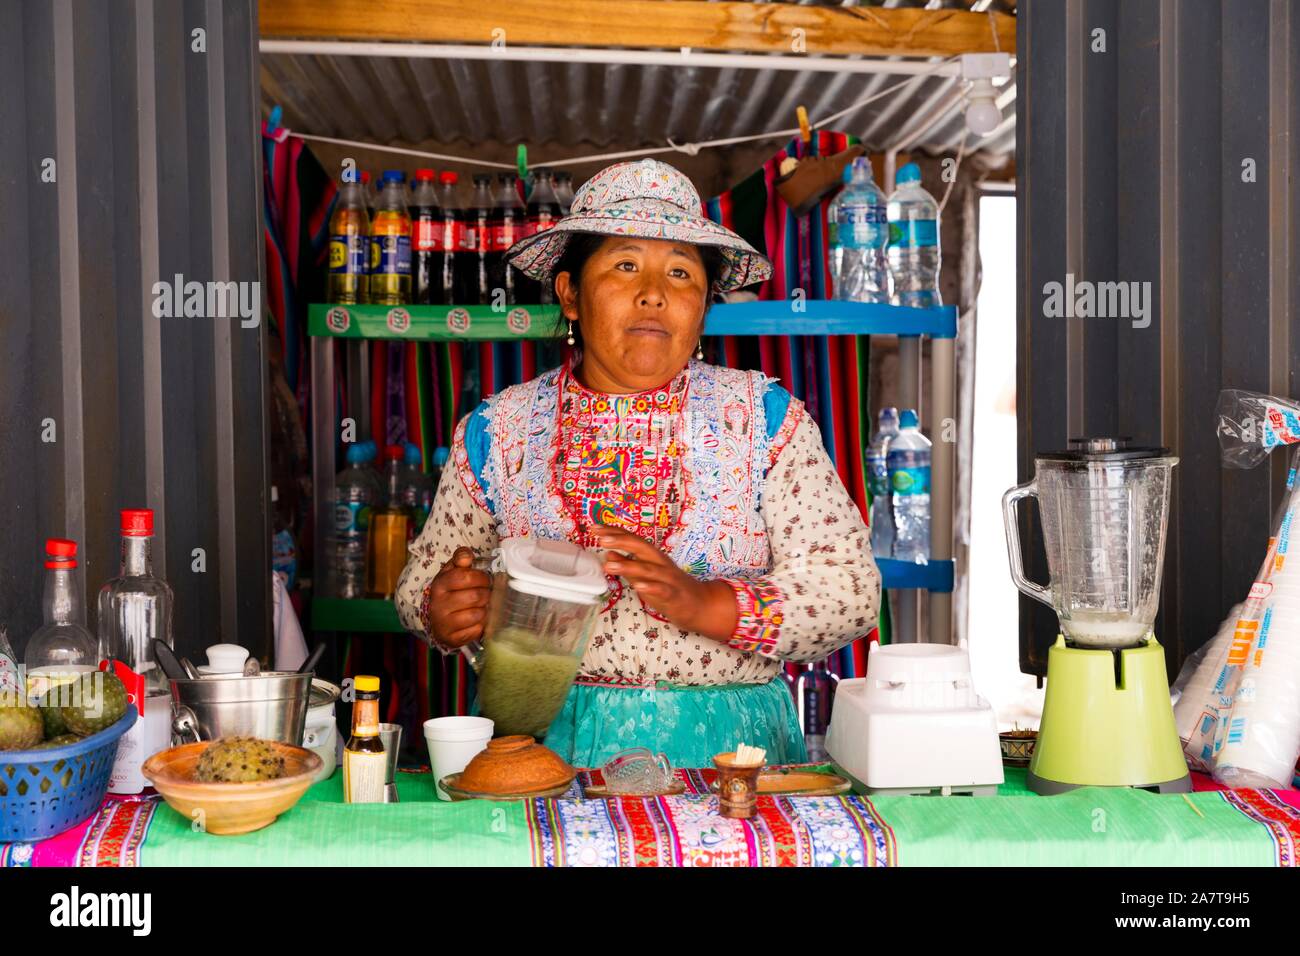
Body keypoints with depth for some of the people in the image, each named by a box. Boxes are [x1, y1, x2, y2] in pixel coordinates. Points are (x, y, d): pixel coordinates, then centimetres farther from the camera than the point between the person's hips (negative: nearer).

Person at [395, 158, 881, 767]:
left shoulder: (765, 417, 6)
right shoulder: (498, 431, 10)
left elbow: (850, 591, 0)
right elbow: (421, 578, 18)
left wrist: (703, 603, -16)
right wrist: (440, 614, -7)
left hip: (724, 743, -1)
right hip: (543, 738, 1)